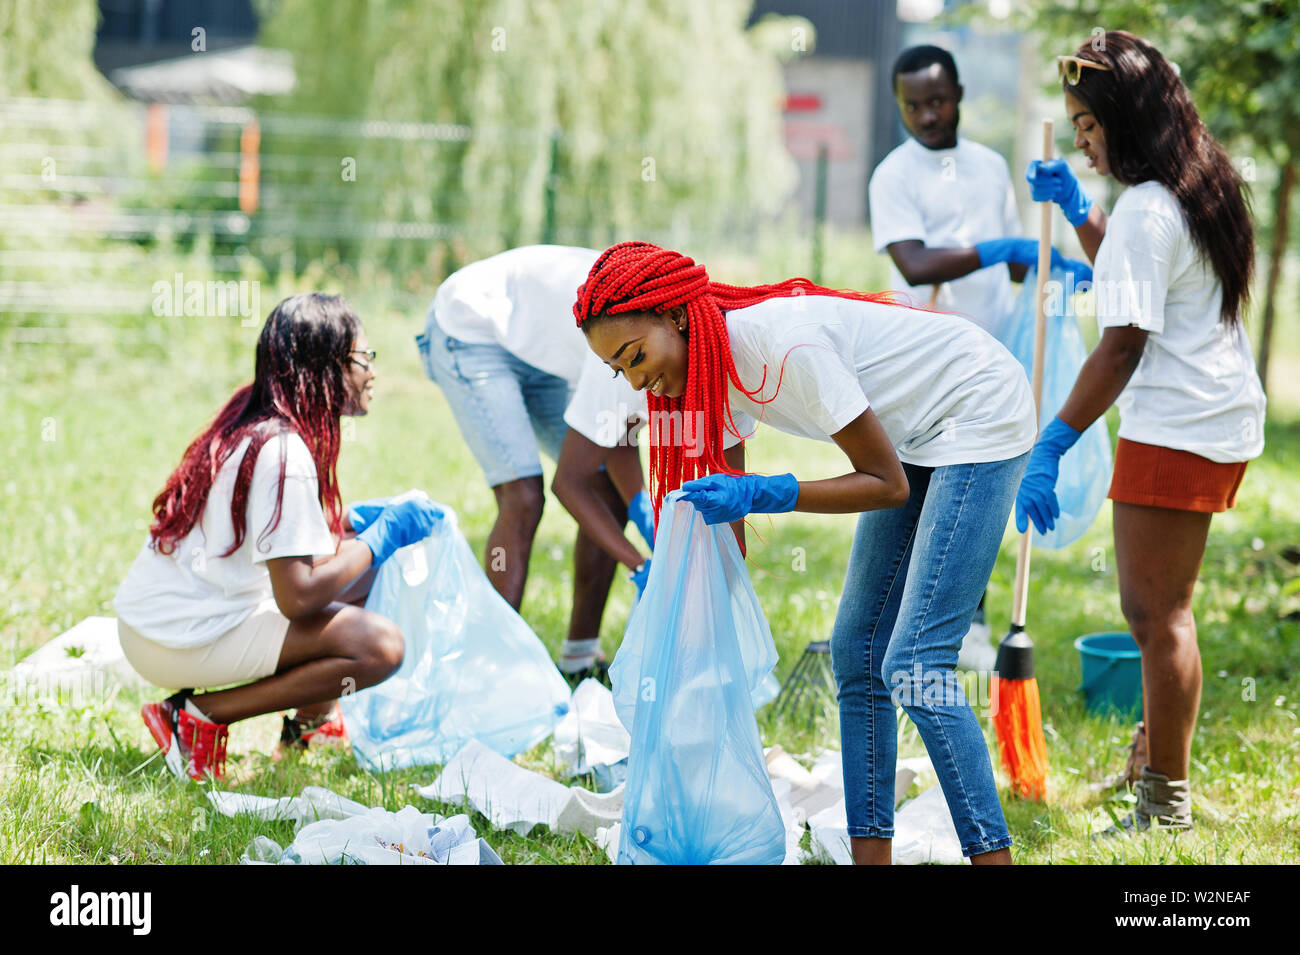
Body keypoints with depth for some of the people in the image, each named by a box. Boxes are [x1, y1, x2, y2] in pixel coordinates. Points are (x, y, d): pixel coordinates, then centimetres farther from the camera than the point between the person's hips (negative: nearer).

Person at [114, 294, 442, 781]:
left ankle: (309, 721, 23)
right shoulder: (284, 452, -22)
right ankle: (197, 718, -12)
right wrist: (380, 537, -13)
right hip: (180, 642, -10)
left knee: (371, 574, 15)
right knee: (379, 645, -22)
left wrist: (358, 522, 7)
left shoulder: (251, 418, 7)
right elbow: (297, 597, -25)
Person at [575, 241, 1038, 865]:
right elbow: (724, 504, 4)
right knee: (856, 652, 6)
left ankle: (991, 853, -13)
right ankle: (870, 852, 9)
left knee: (913, 665, -16)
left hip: (983, 418, -9)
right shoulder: (716, 363, -5)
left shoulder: (788, 345, -31)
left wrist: (759, 496, -32)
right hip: (913, 442, 9)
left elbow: (887, 484, -25)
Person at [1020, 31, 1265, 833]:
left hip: (1177, 433, -10)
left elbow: (1123, 345, -22)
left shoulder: (1147, 209, -17)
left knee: (1156, 613, -5)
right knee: (1161, 604, 18)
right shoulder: (1205, 187, 13)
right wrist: (1078, 211, 23)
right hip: (1225, 415, 10)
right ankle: (1156, 759, 27)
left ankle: (1168, 806, -1)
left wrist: (1051, 447, -22)